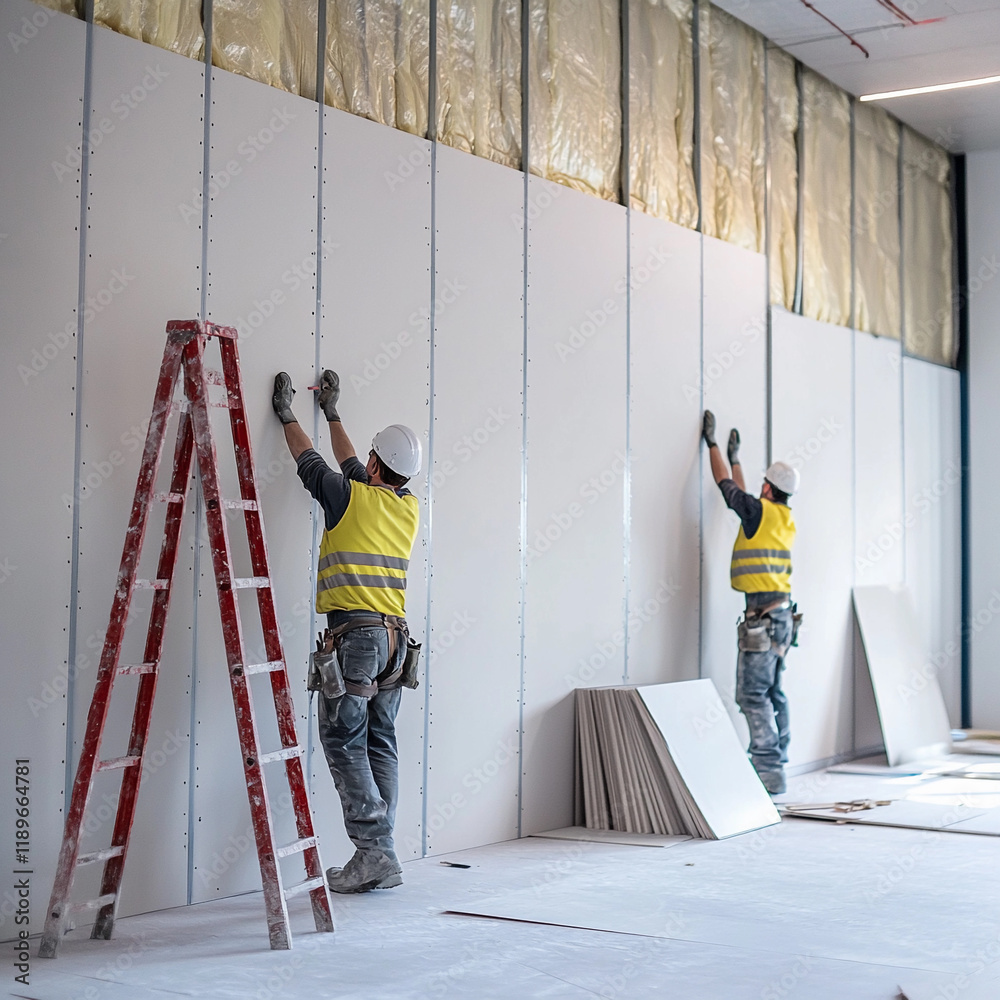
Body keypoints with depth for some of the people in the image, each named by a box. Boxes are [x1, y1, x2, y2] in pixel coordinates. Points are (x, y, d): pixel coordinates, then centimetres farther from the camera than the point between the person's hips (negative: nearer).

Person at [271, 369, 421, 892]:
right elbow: (356, 470, 30)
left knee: (344, 741, -4)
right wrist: (331, 413, 41)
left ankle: (374, 851, -11)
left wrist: (286, 413, 30)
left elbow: (310, 461, 13)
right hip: (395, 635, 7)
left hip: (354, 632, -7)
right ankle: (379, 856, 7)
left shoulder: (352, 498, -5)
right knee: (380, 742, 8)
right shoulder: (410, 508, 13)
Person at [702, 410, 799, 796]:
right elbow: (743, 497, 31)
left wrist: (711, 442, 14)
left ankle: (769, 769, -12)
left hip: (763, 616, -9)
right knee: (773, 693, 11)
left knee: (752, 694, -9)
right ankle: (775, 766, 13)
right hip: (781, 615, 9)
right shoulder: (784, 519, 14)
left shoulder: (762, 513, -10)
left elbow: (727, 485, 2)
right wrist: (735, 456, 41)